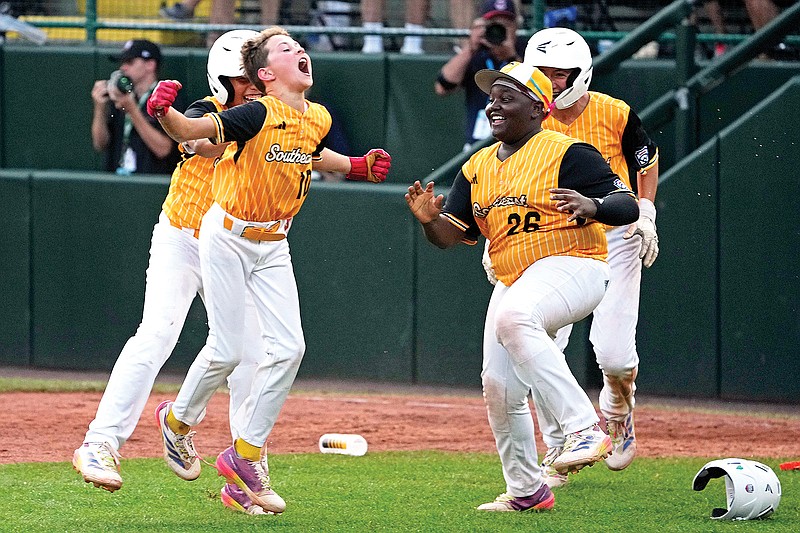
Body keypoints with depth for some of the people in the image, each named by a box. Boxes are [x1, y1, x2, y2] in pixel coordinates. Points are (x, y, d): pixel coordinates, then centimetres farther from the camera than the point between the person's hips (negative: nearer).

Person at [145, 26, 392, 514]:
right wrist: (164, 112, -50)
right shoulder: (260, 115, -21)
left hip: (273, 244, 6)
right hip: (228, 236, -6)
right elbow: (190, 131, -30)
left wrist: (357, 167, 13)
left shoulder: (318, 119, 1)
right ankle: (178, 419, 25)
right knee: (228, 351, -5)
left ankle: (247, 454, 7)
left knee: (288, 346, -4)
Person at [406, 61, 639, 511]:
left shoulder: (566, 152, -7)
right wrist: (429, 218, -8)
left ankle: (586, 430, -41)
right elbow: (450, 235, 15)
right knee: (498, 387, 6)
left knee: (514, 318, -37)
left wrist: (591, 207, -35)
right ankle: (526, 491, 24)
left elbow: (628, 206, -14)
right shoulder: (478, 167, 15)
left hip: (572, 268, -8)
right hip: (512, 284, 8)